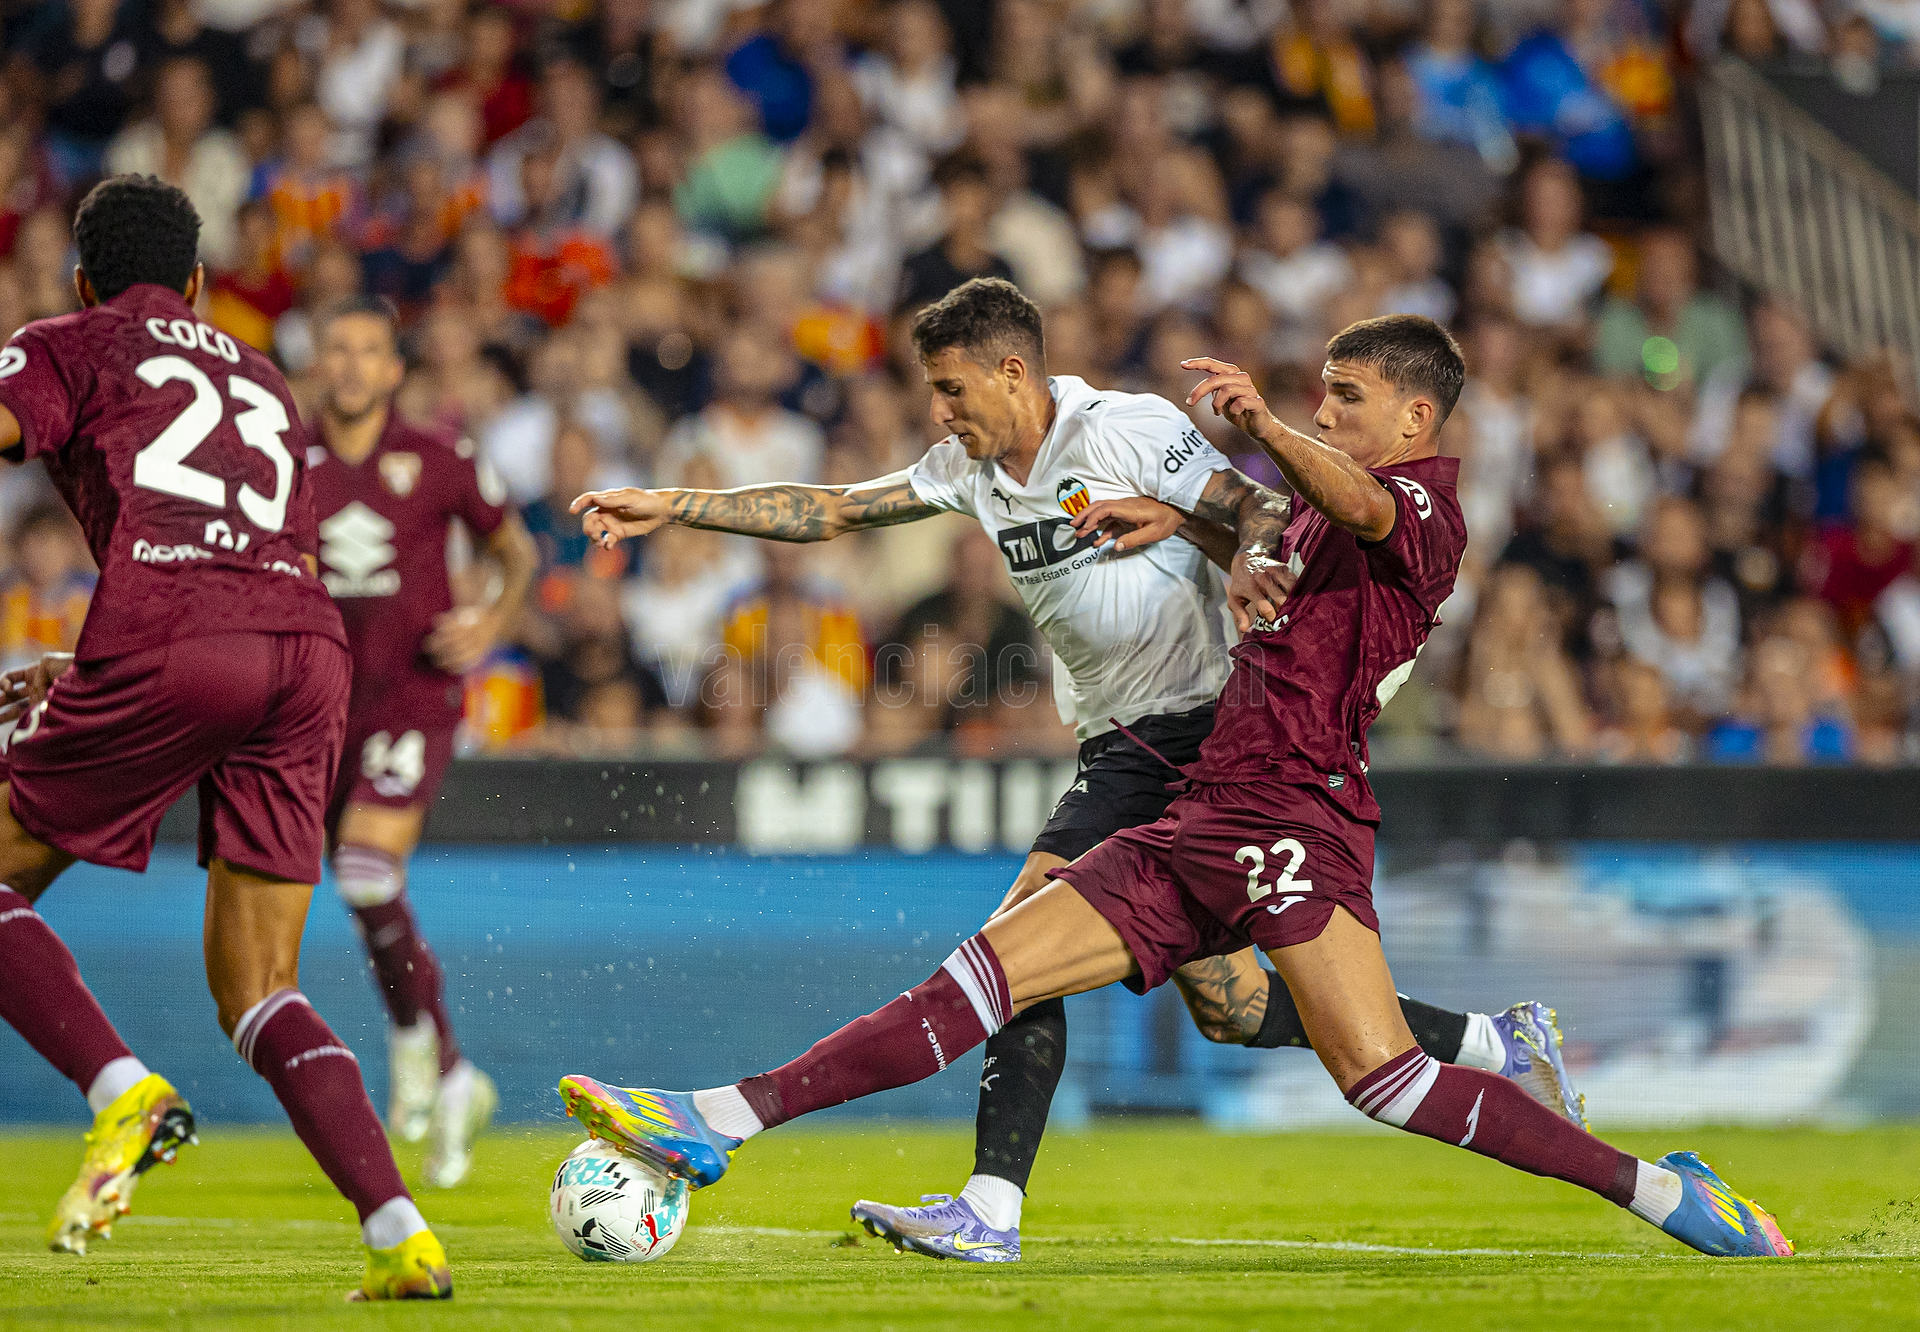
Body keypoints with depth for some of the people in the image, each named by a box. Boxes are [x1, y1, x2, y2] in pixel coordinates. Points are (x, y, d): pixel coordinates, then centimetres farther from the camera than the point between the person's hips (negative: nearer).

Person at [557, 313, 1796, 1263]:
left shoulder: (1426, 506, -2)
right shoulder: (1326, 513, 25)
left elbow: (1363, 509, -26)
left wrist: (1264, 426, -44)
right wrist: (1183, 516, 30)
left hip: (1291, 812, -8)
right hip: (1197, 822, 8)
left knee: (1388, 1079, -23)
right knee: (980, 981, 1)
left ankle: (1658, 1189, -14)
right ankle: (718, 1124, -4)